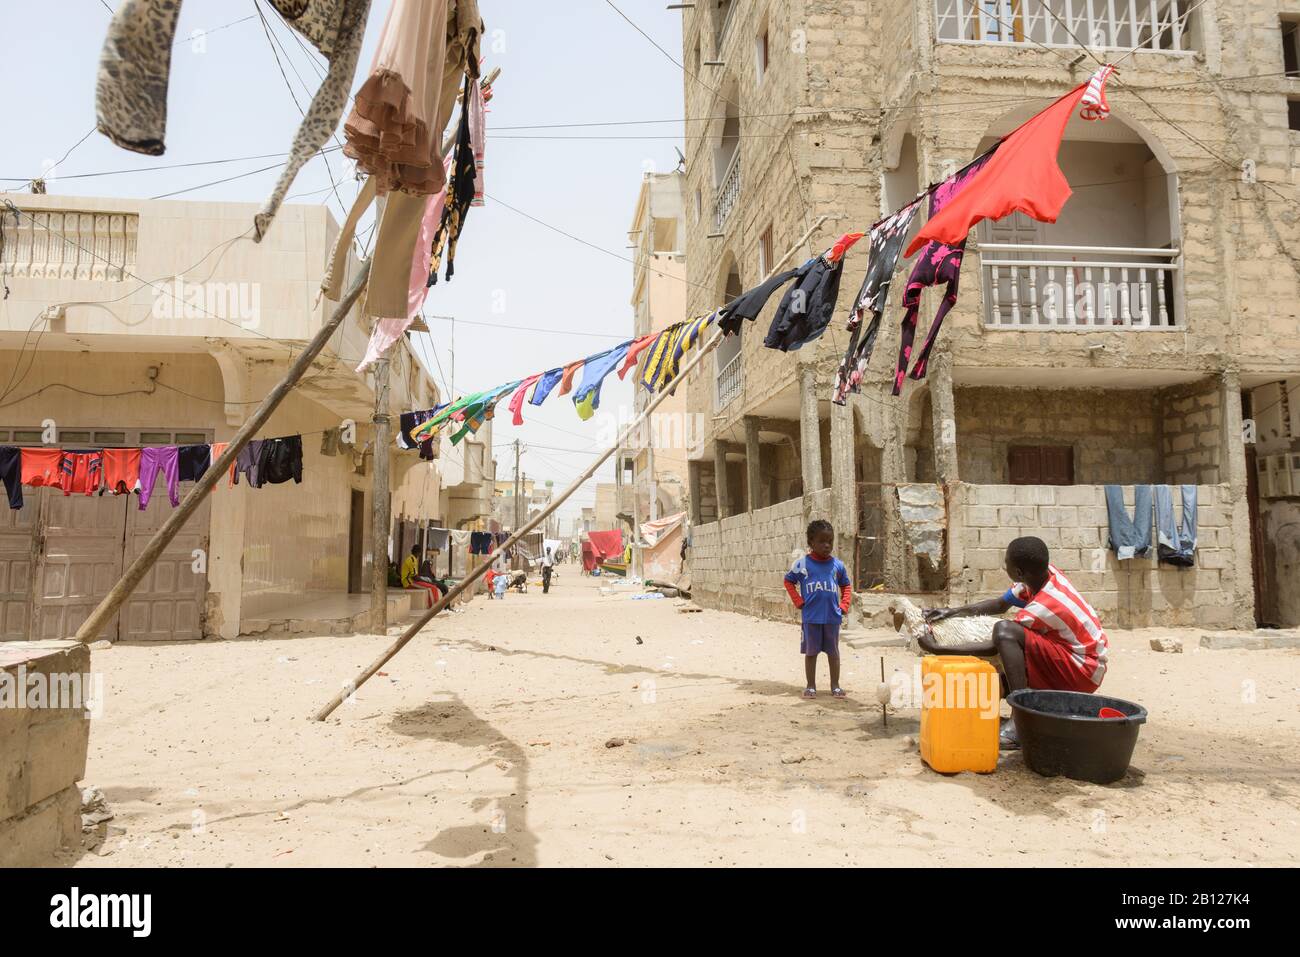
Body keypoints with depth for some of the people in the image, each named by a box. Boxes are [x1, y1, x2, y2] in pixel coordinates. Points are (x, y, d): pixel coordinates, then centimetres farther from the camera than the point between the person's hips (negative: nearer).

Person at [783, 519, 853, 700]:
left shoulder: (838, 565, 1)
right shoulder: (802, 563, -6)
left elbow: (846, 586, 14)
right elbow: (789, 582, 4)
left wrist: (844, 606, 2)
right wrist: (799, 602, -3)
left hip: (832, 616, 2)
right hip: (811, 617, -2)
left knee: (833, 651, 11)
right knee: (811, 652, 9)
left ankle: (835, 686, 20)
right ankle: (810, 686, 19)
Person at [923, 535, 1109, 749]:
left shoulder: (1042, 607, -28)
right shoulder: (1044, 572, -5)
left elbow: (993, 647, -21)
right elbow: (1000, 604, 9)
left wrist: (936, 649, -20)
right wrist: (953, 612, -1)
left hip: (1084, 673, -9)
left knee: (1005, 630, -28)